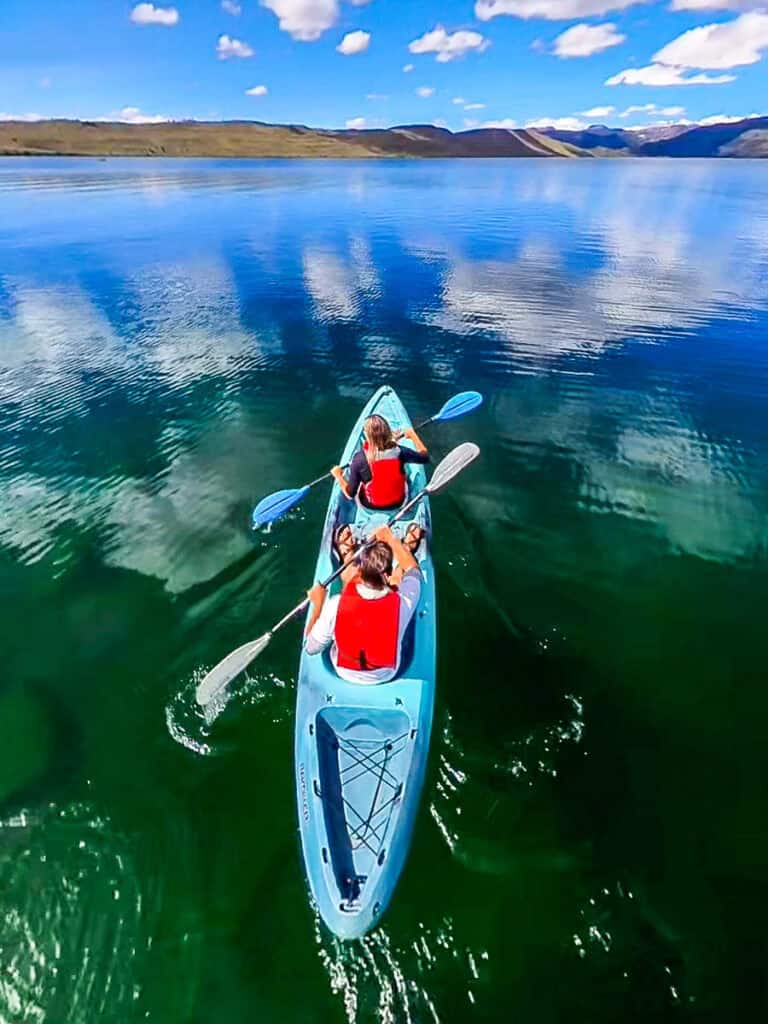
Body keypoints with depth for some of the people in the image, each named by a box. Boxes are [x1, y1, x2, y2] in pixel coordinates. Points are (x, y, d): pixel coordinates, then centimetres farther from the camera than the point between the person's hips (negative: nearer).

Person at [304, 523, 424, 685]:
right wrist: (391, 539, -1)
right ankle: (408, 547, 39)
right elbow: (412, 568, -11)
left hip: (344, 673, 1)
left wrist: (317, 605, -8)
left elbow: (311, 648, -16)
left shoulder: (336, 605, -37)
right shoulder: (402, 603, -36)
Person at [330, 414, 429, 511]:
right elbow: (424, 456, -4)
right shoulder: (399, 452, -24)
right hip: (398, 503, 2)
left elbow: (350, 494, -19)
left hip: (370, 506, -1)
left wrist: (338, 475, -3)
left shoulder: (359, 458, -29)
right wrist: (412, 435, 9)